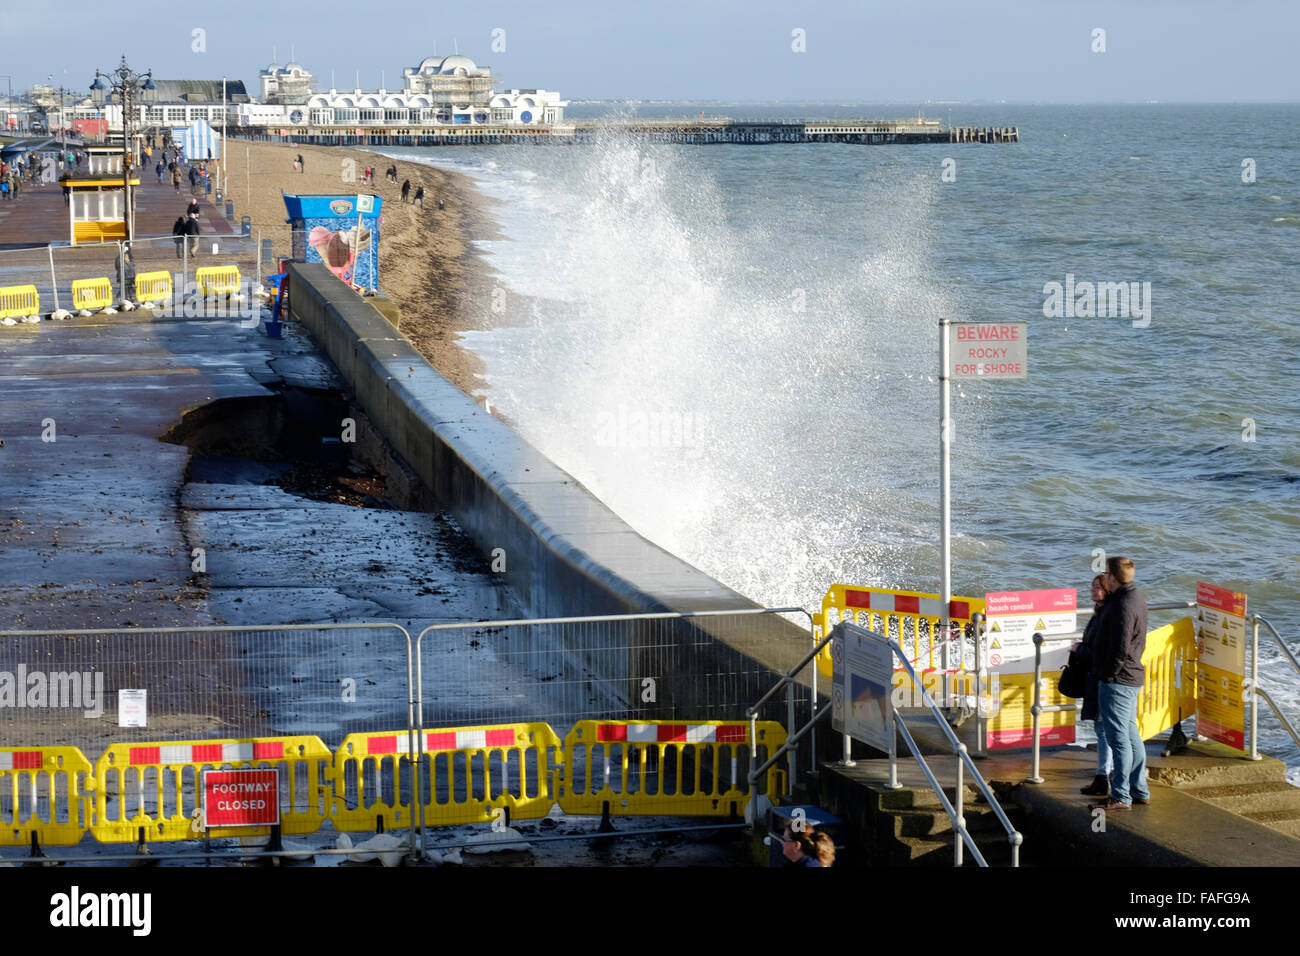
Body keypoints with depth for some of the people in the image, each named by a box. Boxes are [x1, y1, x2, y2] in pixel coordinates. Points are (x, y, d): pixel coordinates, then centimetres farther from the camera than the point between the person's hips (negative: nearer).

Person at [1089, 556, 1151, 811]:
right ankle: (1139, 790, 22)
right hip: (1133, 677, 11)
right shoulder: (1136, 598, 11)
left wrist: (1109, 675, -15)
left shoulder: (1123, 606, -21)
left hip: (1117, 681, -11)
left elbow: (1121, 648, -25)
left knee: (1119, 738, -6)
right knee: (1131, 735, 16)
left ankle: (1121, 796, -3)